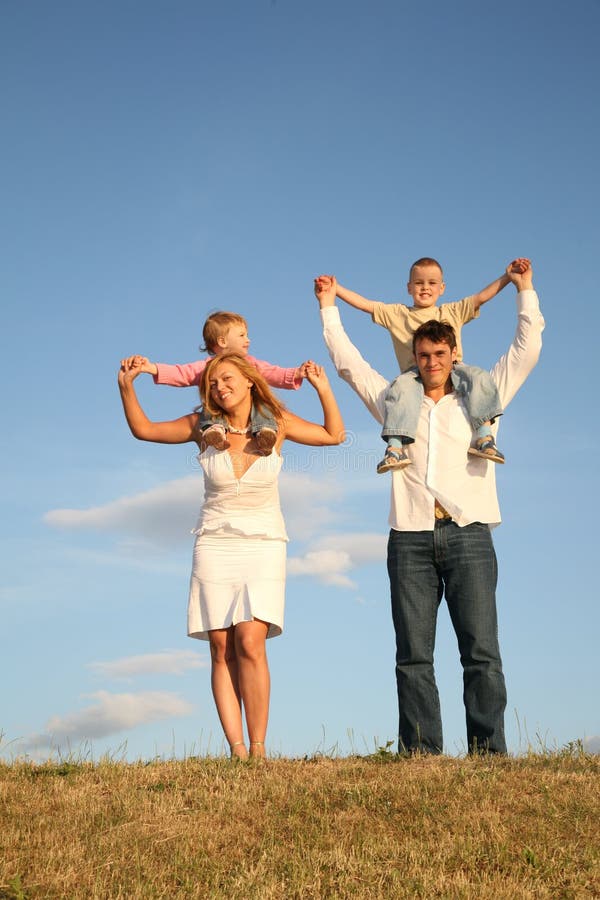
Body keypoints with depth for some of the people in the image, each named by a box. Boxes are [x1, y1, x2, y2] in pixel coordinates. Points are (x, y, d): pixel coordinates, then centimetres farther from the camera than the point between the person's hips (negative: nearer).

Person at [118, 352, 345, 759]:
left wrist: (323, 387, -2)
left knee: (250, 644, -17)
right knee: (222, 650, -6)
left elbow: (334, 435, 11)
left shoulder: (276, 421, 0)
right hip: (214, 546, 2)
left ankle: (257, 749, -12)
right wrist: (127, 386, 0)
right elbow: (143, 429, 12)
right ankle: (237, 751, -6)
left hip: (264, 546, -1)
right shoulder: (203, 425, 2)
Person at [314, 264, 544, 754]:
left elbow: (526, 351, 17)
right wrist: (330, 308, 31)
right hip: (411, 539, 1)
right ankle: (420, 752, -2)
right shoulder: (396, 403, 20)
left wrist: (525, 290, 19)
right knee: (414, 655, -3)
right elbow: (349, 362, 27)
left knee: (482, 651, -8)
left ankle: (489, 751, -8)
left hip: (468, 535, -1)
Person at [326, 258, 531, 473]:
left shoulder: (452, 312, 25)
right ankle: (395, 445, -44)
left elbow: (481, 297, 19)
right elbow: (365, 304, 17)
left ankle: (484, 436, -34)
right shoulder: (397, 313, 22)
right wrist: (335, 289, 9)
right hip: (415, 372, -1)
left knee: (478, 377, -29)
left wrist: (507, 276, 9)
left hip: (452, 368, 2)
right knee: (402, 386, -35)